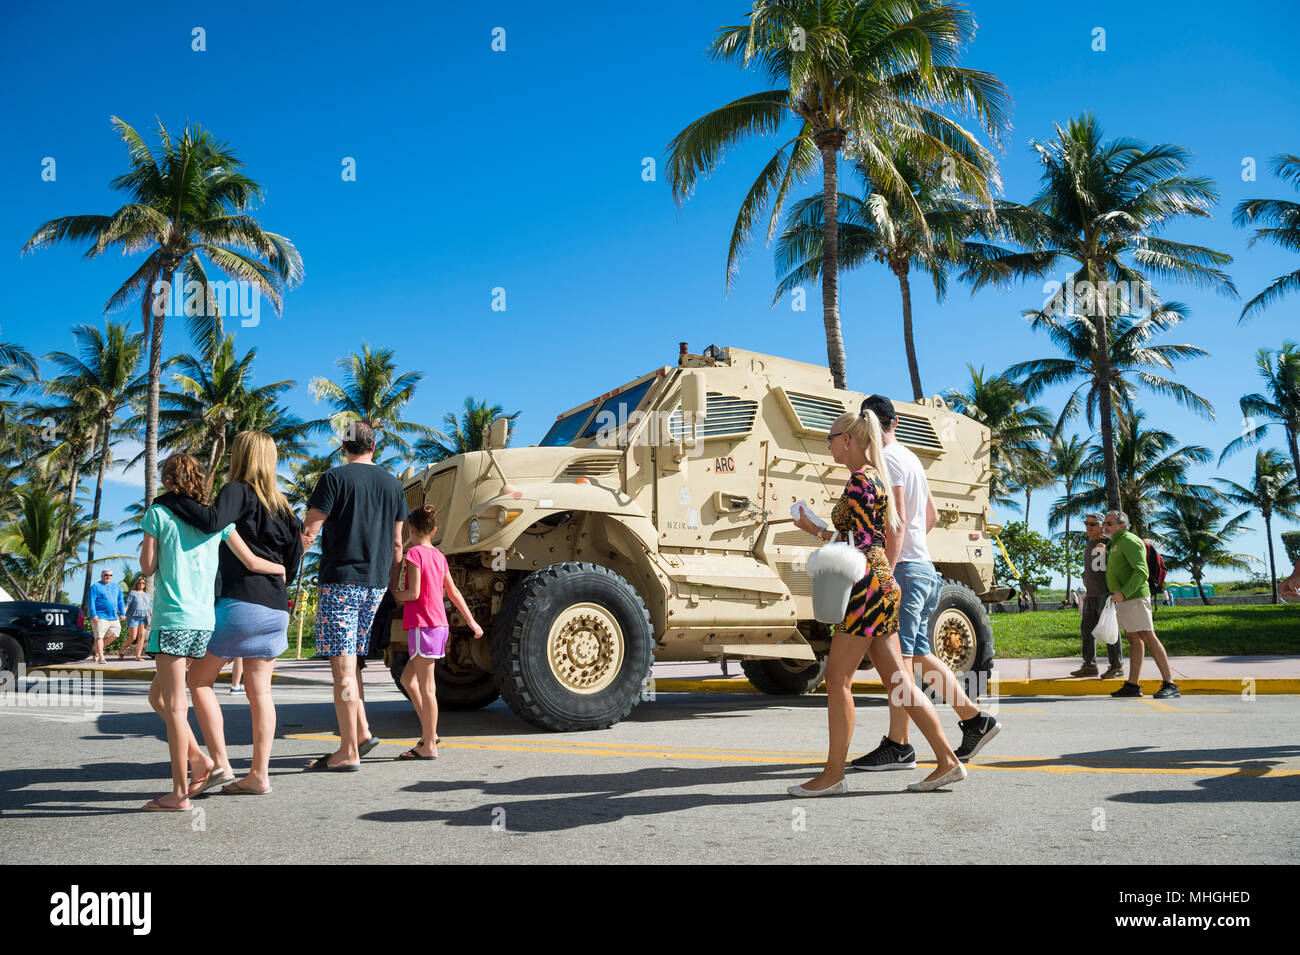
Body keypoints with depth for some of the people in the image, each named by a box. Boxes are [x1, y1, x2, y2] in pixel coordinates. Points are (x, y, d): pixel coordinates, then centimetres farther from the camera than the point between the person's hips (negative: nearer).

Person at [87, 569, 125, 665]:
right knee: (99, 636, -6)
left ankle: (98, 649, 24)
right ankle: (101, 658, -5)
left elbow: (120, 601, 19)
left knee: (114, 635, 4)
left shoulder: (116, 587, 17)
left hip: (114, 617, 6)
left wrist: (122, 613, 11)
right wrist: (93, 615, -16)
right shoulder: (95, 587, 0)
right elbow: (91, 601, -7)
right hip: (100, 617, -6)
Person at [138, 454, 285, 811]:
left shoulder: (158, 513, -2)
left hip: (173, 620, -5)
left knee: (174, 705, -1)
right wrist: (284, 568, 24)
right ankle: (201, 762, 13)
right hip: (204, 620, 5)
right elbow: (251, 562, 7)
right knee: (158, 696, 20)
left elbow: (147, 567, -2)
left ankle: (180, 792, 3)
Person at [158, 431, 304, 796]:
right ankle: (259, 774, 8)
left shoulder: (238, 491, -5)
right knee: (260, 690, 8)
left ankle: (220, 763, 2)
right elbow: (292, 561, 16)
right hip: (276, 608, 7)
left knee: (199, 679, 7)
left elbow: (212, 521, -25)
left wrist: (169, 501, -14)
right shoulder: (281, 505, 15)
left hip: (240, 602, -7)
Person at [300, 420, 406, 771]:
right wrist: (389, 578, 24)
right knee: (347, 660, 18)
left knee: (342, 665, -4)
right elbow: (397, 543, 15)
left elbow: (309, 534, -10)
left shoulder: (335, 478, -5)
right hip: (375, 584, 6)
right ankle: (361, 733, 18)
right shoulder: (392, 483, 11)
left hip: (340, 580, -6)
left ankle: (349, 753, -1)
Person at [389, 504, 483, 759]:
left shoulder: (414, 553, -8)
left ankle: (429, 746, 1)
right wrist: (471, 621, 22)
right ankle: (428, 732, 17)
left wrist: (392, 593, 2)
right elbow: (453, 592, 19)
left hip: (423, 625, -8)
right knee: (408, 678, 18)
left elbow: (413, 593, -16)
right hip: (440, 624, 8)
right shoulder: (439, 556, 15)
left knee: (426, 686, -4)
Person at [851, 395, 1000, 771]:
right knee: (918, 654, 14)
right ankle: (975, 720, 17)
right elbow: (932, 514, 27)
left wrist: (887, 572, -23)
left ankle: (898, 746, -3)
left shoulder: (886, 459, -9)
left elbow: (896, 521, -19)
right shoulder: (910, 458, 20)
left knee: (899, 656, -7)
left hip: (904, 569, -10)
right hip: (922, 568, 10)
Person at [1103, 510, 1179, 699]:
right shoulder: (1116, 544, 22)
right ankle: (1132, 685, 7)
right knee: (1134, 640, 8)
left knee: (1148, 637, -13)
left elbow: (1141, 571, -20)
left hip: (1134, 598, -10)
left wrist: (1124, 592, -29)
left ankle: (1170, 685, -14)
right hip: (1123, 600, 10)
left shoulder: (1129, 541, -9)